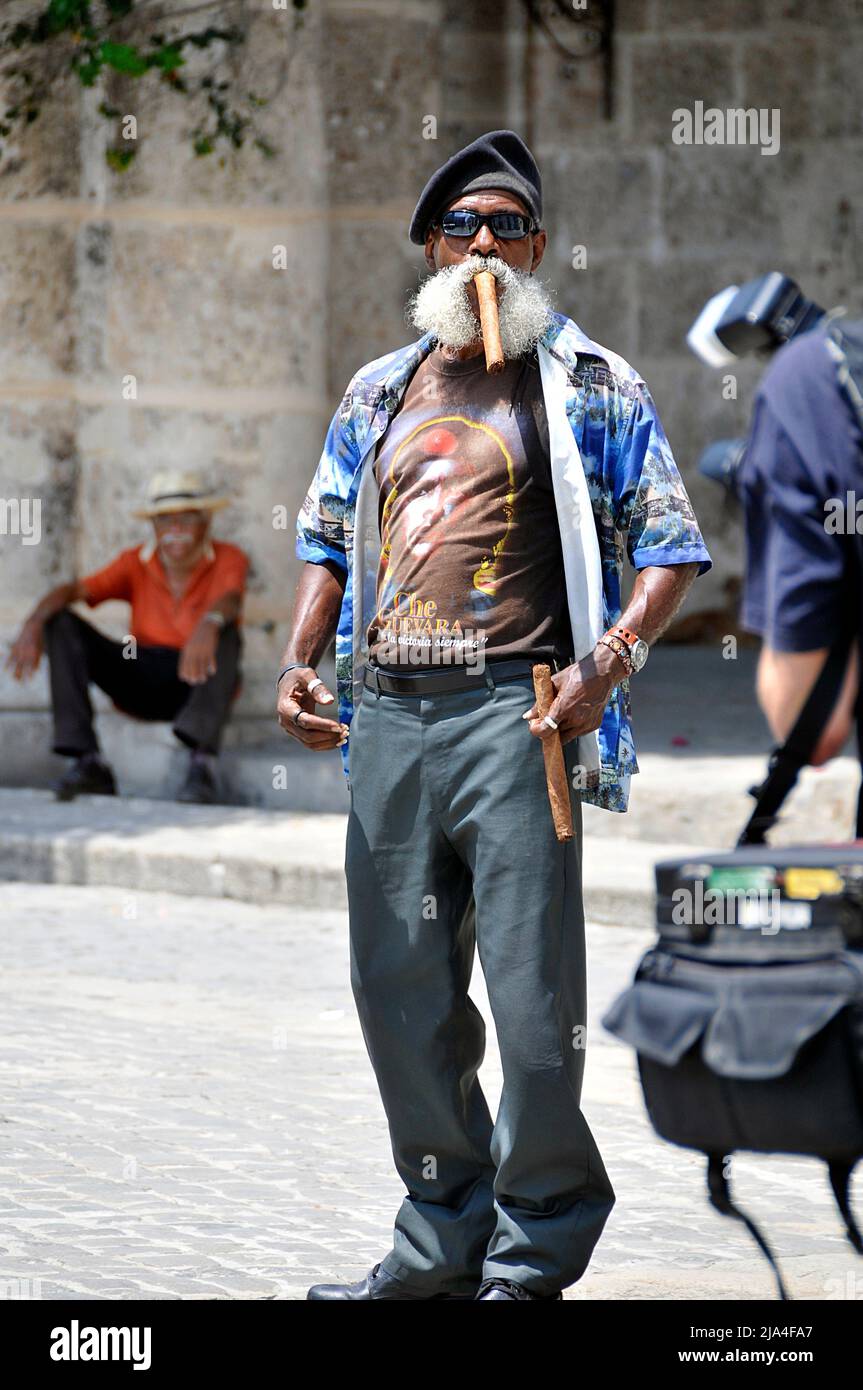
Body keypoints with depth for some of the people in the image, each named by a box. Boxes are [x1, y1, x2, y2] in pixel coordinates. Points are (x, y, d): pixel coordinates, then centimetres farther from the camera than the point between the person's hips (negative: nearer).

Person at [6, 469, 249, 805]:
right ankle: (87, 761, -25)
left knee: (225, 631, -33)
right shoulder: (137, 563, 6)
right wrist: (34, 623, -29)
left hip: (199, 683, -4)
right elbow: (75, 590, -8)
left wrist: (209, 625, -53)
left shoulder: (228, 559, -4)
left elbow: (230, 598, -28)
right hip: (140, 684, 4)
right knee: (60, 623, -12)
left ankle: (202, 763, -48)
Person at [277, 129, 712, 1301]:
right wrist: (300, 660, 8)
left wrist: (607, 665, -13)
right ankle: (444, 1236, 20)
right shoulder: (380, 393, 18)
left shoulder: (586, 385, 4)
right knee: (399, 990, 8)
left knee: (531, 990, -6)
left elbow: (673, 546, 1)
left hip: (511, 714, -5)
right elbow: (327, 540, 25)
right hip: (384, 718, 5)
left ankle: (536, 1246, 7)